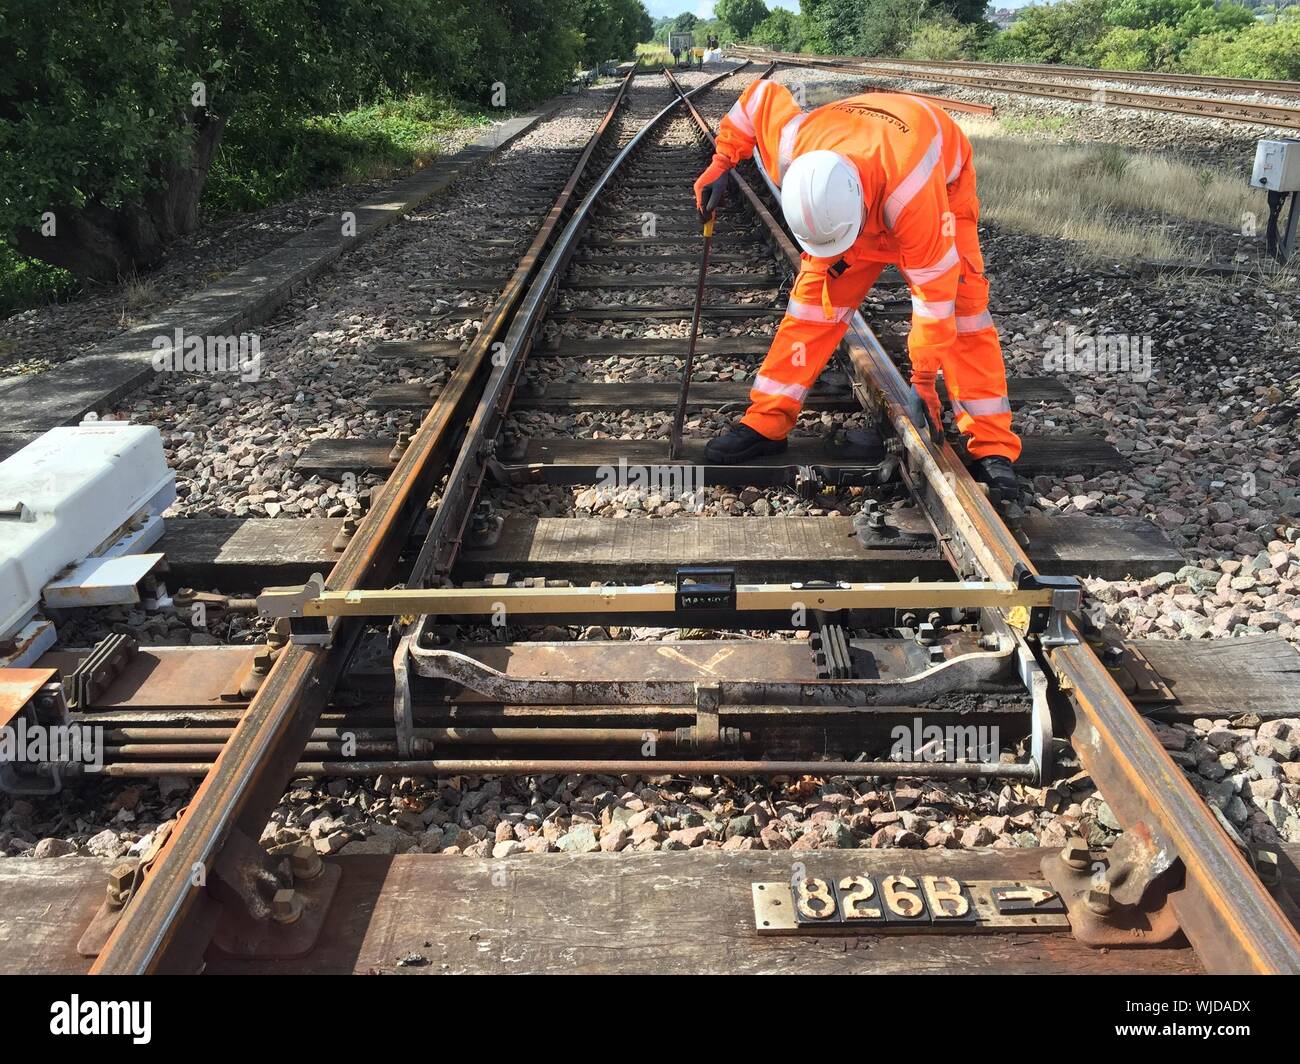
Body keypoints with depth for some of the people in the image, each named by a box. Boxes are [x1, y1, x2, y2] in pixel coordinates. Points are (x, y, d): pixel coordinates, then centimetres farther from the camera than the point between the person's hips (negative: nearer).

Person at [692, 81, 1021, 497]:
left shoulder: (913, 193, -48)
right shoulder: (790, 151, -36)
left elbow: (933, 287, -38)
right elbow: (763, 94, -15)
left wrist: (925, 377, -32)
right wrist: (721, 162, -17)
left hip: (942, 180, -4)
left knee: (962, 305, -16)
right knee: (815, 296, -8)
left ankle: (992, 446, -15)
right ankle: (767, 422, -4)